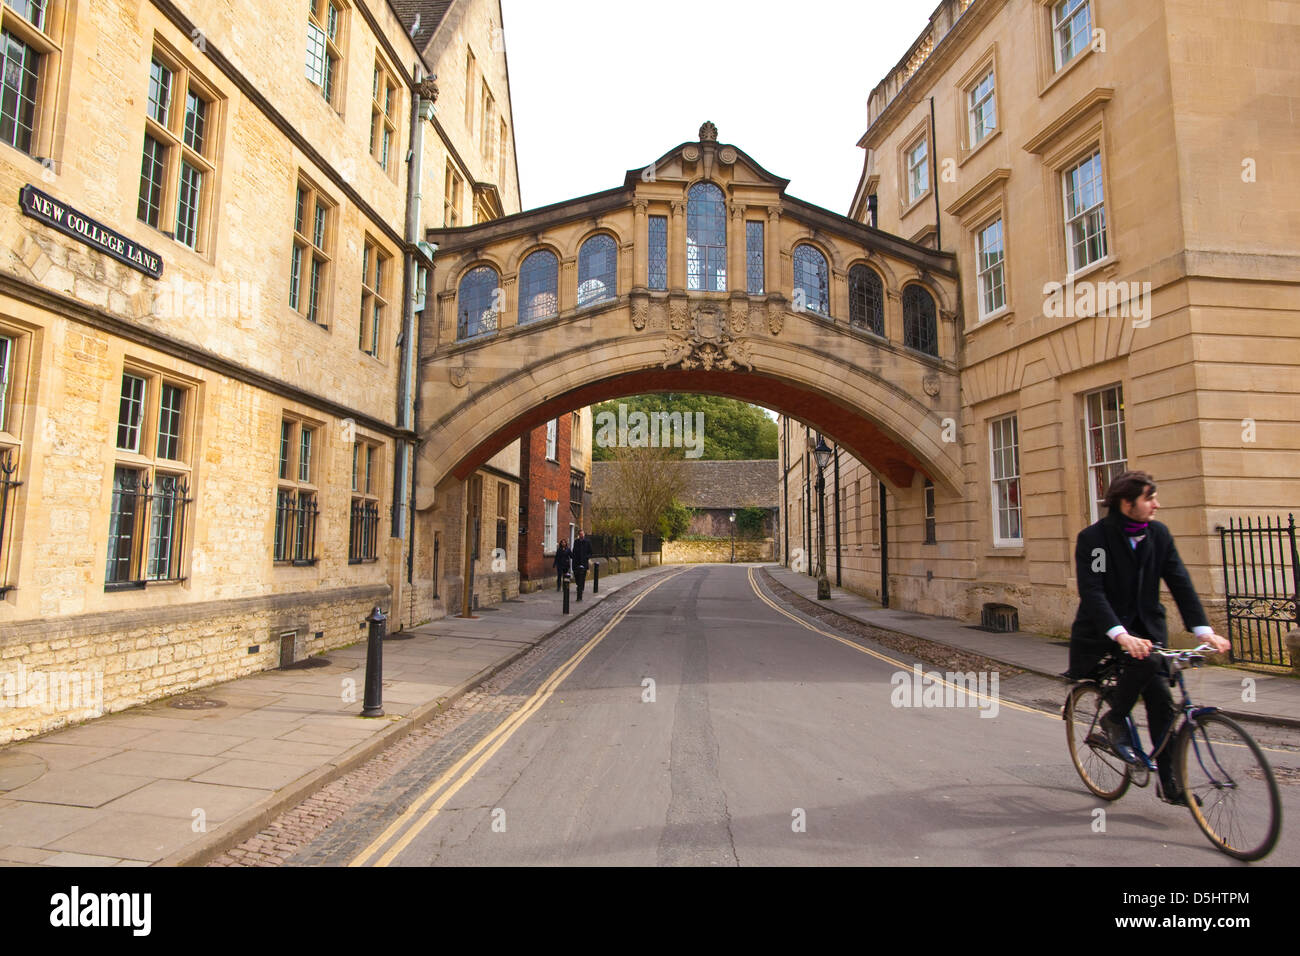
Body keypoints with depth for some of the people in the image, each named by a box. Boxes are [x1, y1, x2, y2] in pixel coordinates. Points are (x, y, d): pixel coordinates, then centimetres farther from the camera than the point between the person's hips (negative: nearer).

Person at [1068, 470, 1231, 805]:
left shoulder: (1158, 534, 1)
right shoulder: (1093, 537, -16)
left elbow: (1180, 583, -1)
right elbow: (1092, 593, -24)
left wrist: (1203, 630, -13)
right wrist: (1122, 635, -36)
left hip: (1145, 627, 5)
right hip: (1103, 630, -5)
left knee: (1162, 702, -1)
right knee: (1146, 661, -31)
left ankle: (1168, 782, 13)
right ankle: (1114, 721, -6)